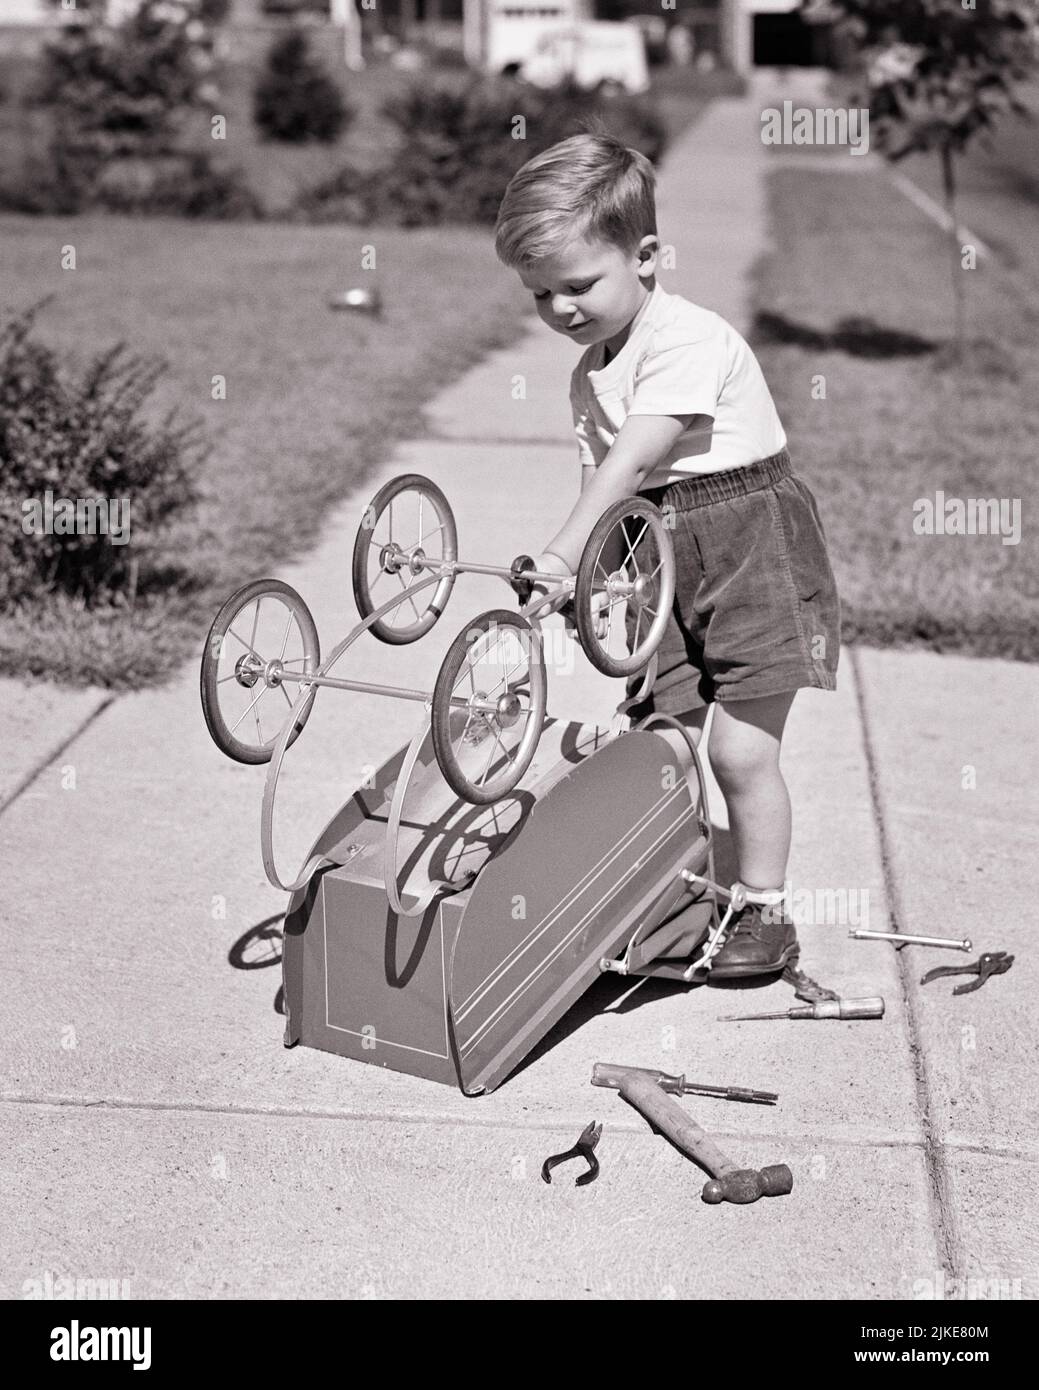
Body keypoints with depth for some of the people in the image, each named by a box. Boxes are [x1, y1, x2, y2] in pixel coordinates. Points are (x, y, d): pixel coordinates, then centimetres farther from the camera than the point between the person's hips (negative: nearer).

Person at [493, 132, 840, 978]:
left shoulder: (688, 340, -18)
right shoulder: (590, 372, 10)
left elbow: (632, 461, -26)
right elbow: (603, 476, 9)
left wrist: (562, 555, -31)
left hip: (751, 551, -7)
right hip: (660, 565, 7)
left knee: (739, 748, -7)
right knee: (660, 742, 5)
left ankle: (766, 910, 11)